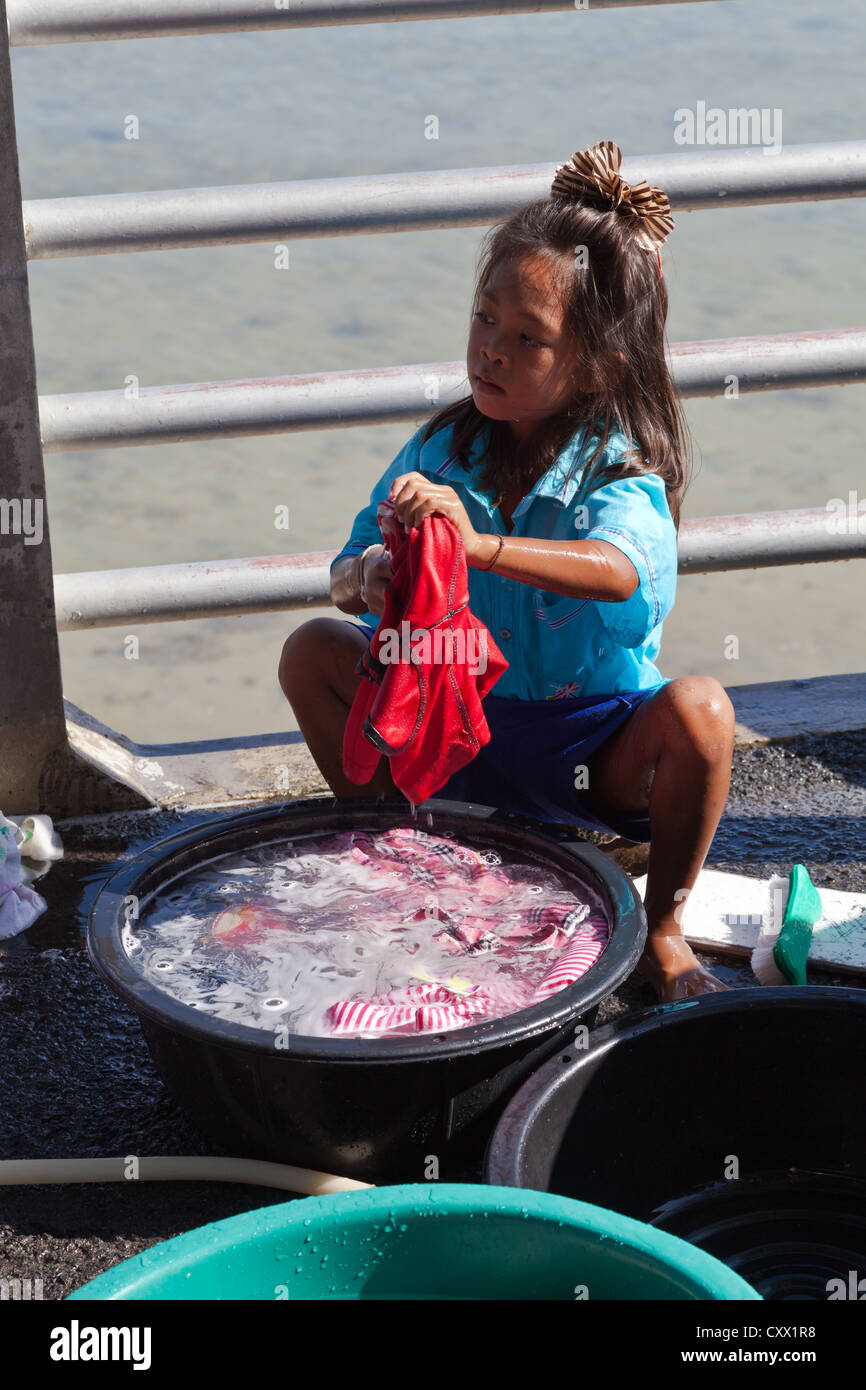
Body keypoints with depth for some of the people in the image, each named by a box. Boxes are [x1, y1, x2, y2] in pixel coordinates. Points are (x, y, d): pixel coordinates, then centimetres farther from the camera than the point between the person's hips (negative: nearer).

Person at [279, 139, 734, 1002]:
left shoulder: (618, 473, -18)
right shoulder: (440, 449, -3)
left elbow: (621, 570, -41)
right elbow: (346, 570, -2)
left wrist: (478, 545, -55)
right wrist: (370, 581, -28)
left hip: (592, 751, -4)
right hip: (453, 721, 4)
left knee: (698, 711, -33)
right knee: (313, 650, -11)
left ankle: (664, 928, -9)